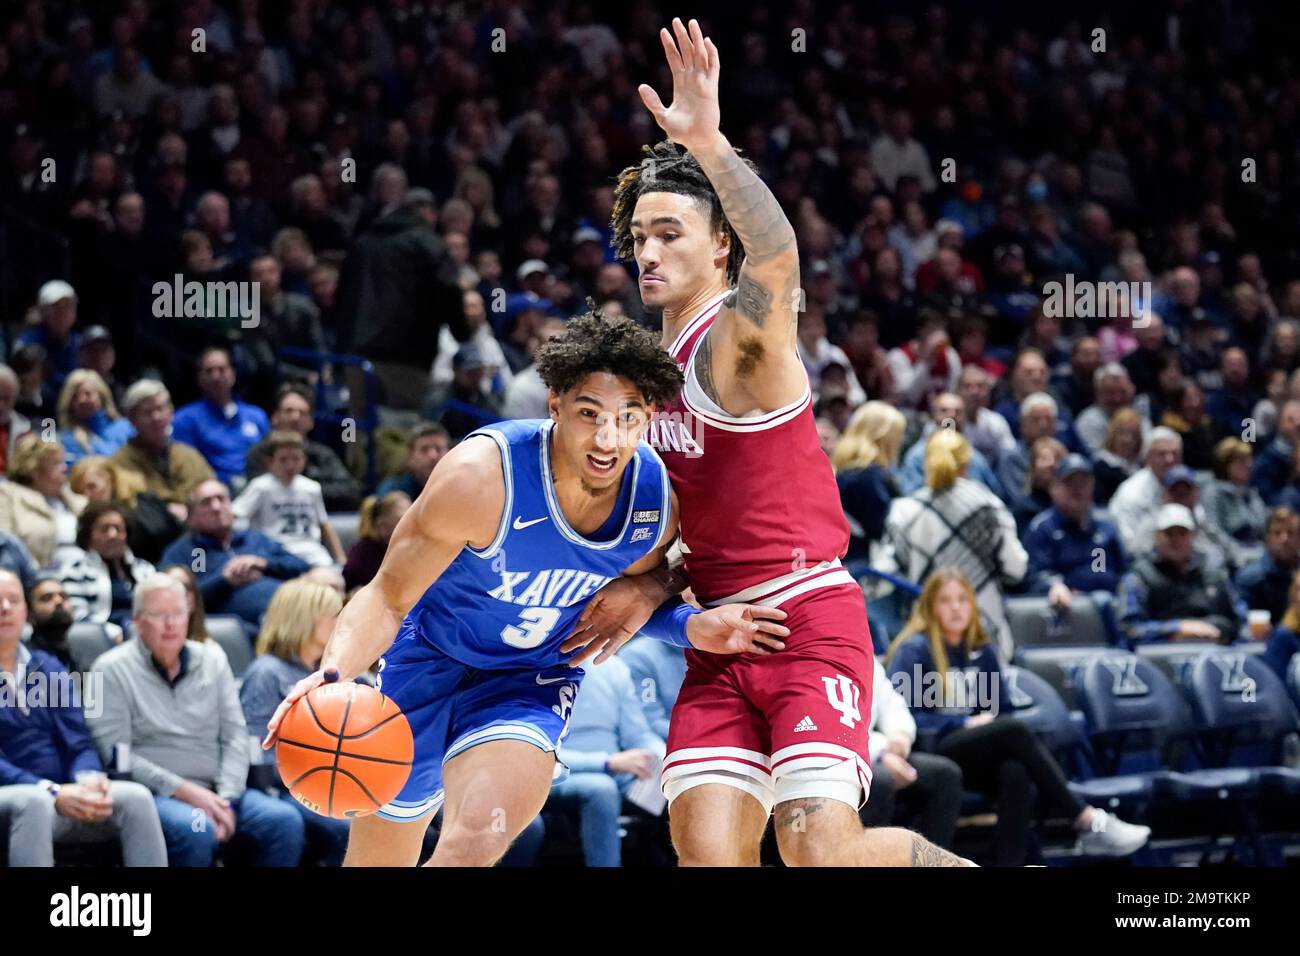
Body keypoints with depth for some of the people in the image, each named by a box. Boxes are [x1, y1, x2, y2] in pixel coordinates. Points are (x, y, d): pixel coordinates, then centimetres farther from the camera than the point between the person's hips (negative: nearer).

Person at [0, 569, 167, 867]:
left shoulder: (49, 668, 19)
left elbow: (79, 744, 12)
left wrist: (88, 778, -13)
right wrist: (52, 793, -23)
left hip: (61, 798, 5)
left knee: (135, 797, -23)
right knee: (34, 802, -39)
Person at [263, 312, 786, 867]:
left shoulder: (657, 496, -17)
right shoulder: (483, 476, -31)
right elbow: (388, 597, -24)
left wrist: (694, 628, -16)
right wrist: (333, 675, -42)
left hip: (533, 682, 2)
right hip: (429, 660, -2)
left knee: (475, 845, -27)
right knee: (378, 860, 11)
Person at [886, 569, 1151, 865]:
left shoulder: (982, 650, 15)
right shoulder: (914, 650, -4)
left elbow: (998, 710, 22)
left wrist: (988, 721, -2)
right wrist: (964, 725, -16)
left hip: (977, 755, 6)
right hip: (931, 756, -6)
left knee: (1015, 772, -32)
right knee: (1016, 730, -28)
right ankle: (1089, 823, -28)